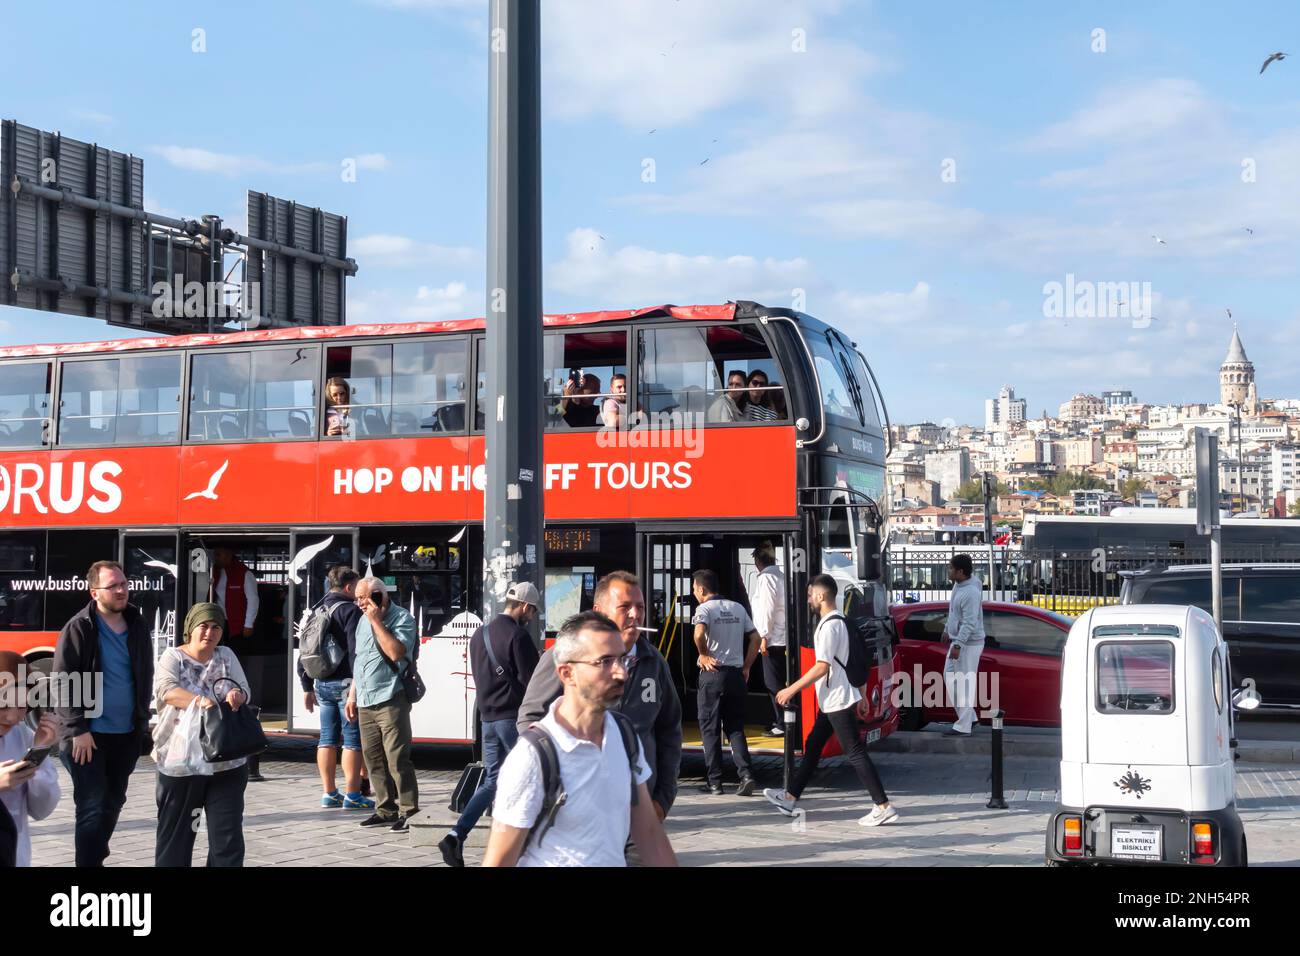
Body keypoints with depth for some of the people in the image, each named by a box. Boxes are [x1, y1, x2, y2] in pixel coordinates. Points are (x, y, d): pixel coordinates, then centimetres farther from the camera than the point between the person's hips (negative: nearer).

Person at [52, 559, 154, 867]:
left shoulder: (138, 625, 6)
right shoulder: (79, 628, -9)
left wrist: (142, 719, 10)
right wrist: (78, 729, -15)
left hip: (127, 732, 5)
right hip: (90, 733, -5)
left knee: (113, 803, 14)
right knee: (92, 807, -6)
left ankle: (97, 858, 32)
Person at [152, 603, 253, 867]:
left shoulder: (226, 656, 12)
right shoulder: (173, 657, 2)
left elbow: (244, 690, 3)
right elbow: (165, 689, -16)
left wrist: (237, 695, -22)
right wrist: (197, 700, -35)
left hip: (227, 763, 2)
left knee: (227, 834, -2)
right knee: (176, 831, 8)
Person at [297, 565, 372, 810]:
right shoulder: (350, 610, -10)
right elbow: (355, 651, -19)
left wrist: (307, 687, 21)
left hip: (323, 684, 8)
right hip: (345, 684, -8)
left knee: (327, 738, 11)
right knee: (353, 739, -3)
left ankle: (329, 793, 15)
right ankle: (352, 795, -3)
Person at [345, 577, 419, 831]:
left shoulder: (402, 618, -6)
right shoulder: (364, 620, 17)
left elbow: (396, 652, -22)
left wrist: (377, 621, -17)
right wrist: (352, 695, 21)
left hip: (390, 701, -8)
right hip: (365, 703, 8)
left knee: (397, 758, -9)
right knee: (374, 759, 8)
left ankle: (409, 811, -3)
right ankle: (386, 810, 16)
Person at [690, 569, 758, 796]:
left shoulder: (704, 609, -6)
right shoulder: (737, 608, 11)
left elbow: (699, 634, -26)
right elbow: (755, 638, 10)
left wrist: (703, 654, -9)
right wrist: (746, 667, 14)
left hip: (713, 673, -5)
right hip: (736, 673, 5)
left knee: (710, 728, 5)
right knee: (735, 728, 10)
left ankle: (714, 782, 7)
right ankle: (745, 774, -8)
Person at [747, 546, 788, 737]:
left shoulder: (765, 578, -10)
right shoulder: (781, 576, 14)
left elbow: (767, 608, -17)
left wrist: (764, 636, -15)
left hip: (772, 639, -9)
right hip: (783, 637, 9)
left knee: (773, 683, -4)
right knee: (779, 682, 14)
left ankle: (782, 724, -3)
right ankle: (778, 721, 20)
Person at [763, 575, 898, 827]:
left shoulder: (830, 626, -18)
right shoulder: (837, 621, 13)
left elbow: (822, 667, -23)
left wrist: (792, 689, -17)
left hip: (838, 700, -10)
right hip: (832, 700, 10)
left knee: (855, 753, -8)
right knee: (812, 747, 15)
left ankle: (884, 807, -6)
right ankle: (790, 799, 23)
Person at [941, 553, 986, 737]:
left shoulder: (971, 592, -24)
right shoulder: (958, 584, 5)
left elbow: (970, 623, -28)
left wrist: (957, 645, -30)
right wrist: (947, 629, 29)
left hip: (969, 644, -10)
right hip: (959, 640, 10)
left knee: (964, 683, -4)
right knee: (950, 676, 17)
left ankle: (963, 727, 3)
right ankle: (968, 717, 26)